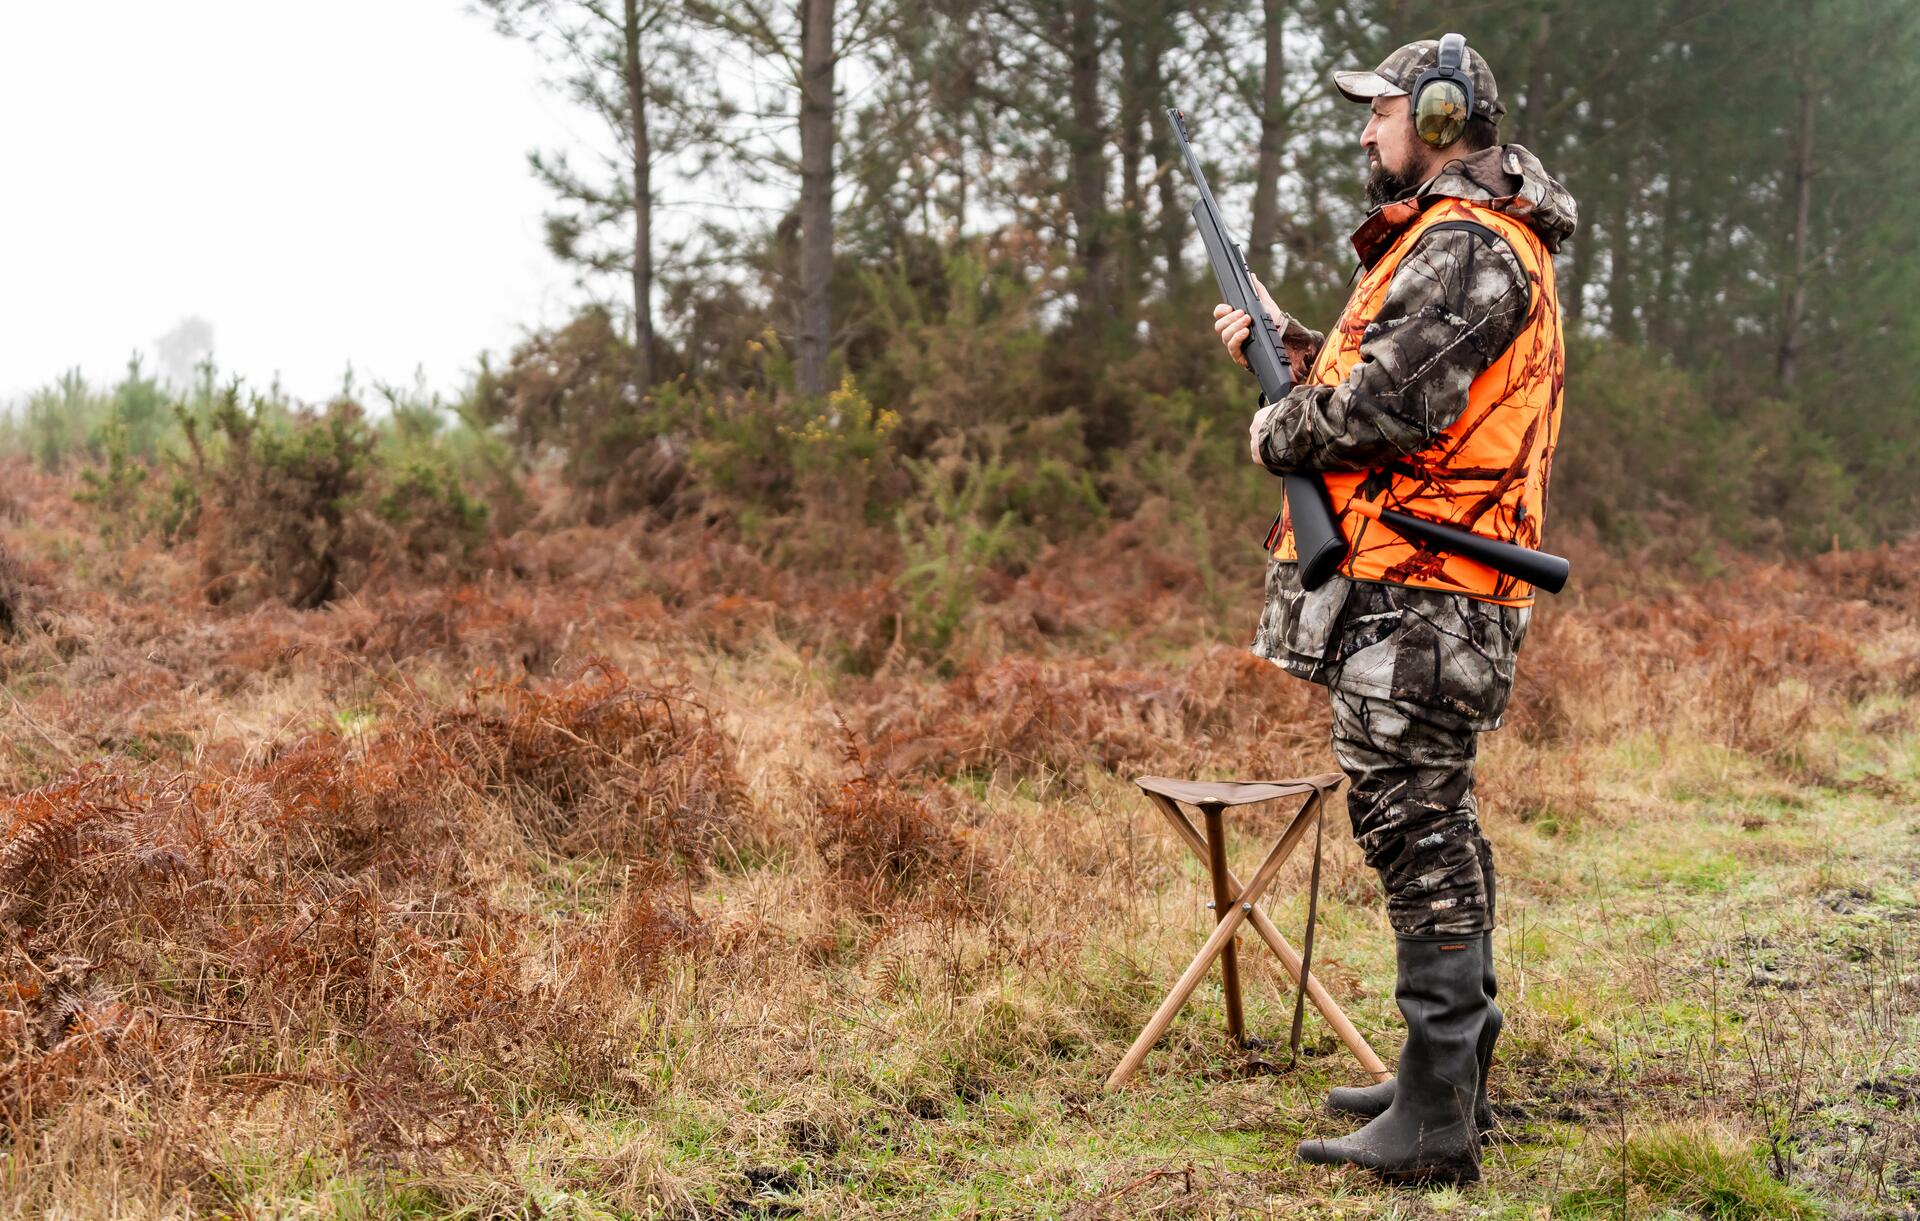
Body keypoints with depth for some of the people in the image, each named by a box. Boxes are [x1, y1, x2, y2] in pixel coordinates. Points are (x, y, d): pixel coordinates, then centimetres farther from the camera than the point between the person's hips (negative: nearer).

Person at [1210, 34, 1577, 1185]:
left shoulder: (1466, 246, -14)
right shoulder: (1457, 242, 21)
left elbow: (1384, 406, -22)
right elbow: (1383, 376, 22)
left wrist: (1277, 431, -6)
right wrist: (1283, 340, 16)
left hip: (1414, 595, -11)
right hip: (1423, 590, 11)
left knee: (1418, 833, -9)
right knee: (1436, 829, 16)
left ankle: (1434, 1125, -5)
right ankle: (1453, 1076, 27)